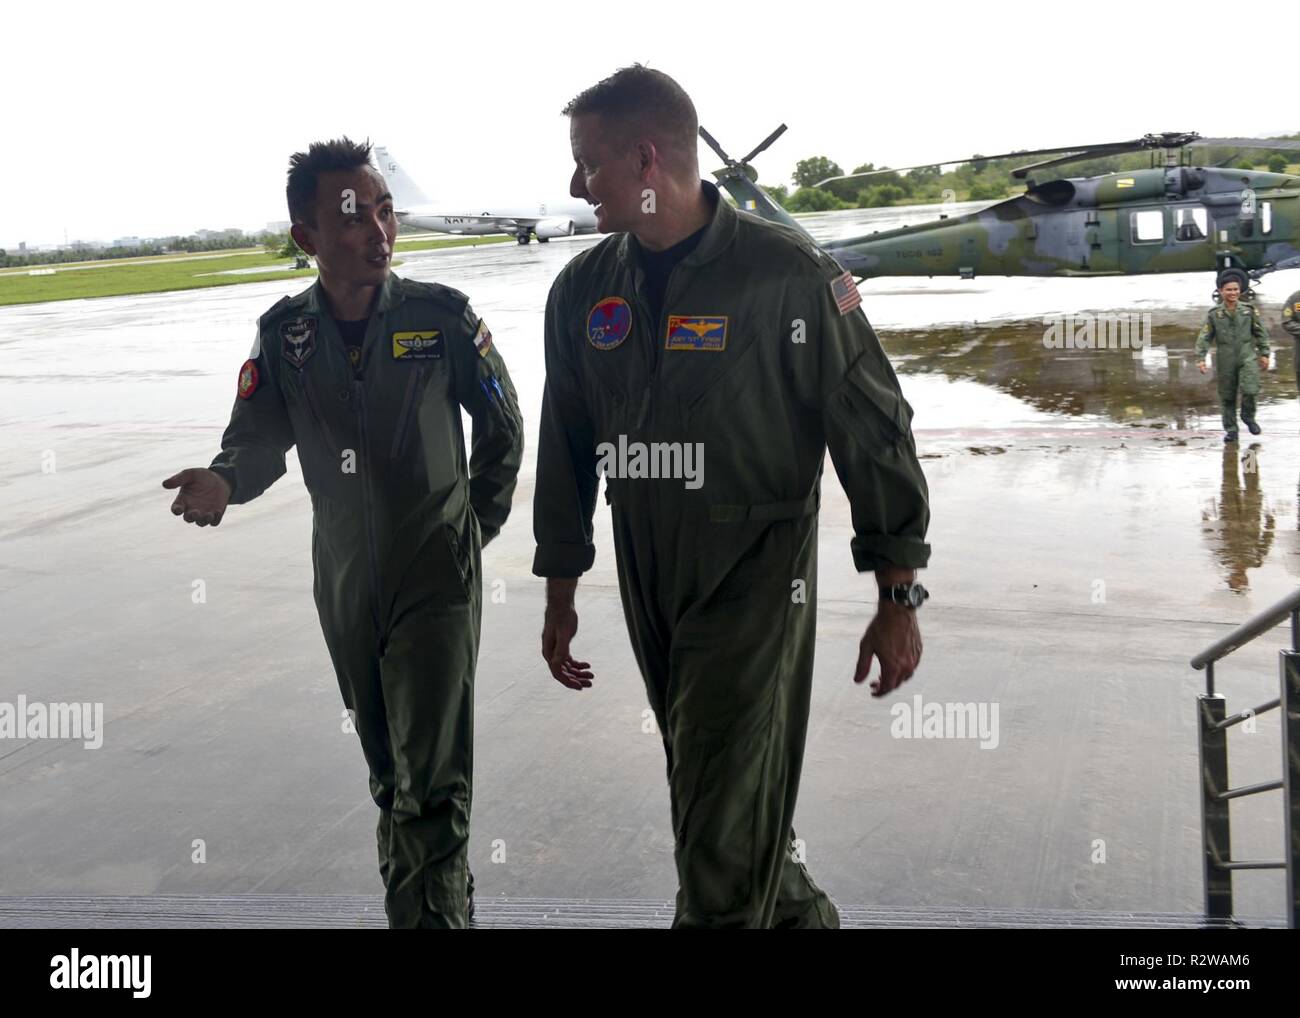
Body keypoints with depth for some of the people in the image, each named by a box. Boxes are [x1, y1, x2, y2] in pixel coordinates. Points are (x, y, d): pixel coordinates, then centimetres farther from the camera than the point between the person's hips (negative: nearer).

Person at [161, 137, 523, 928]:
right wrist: (223, 483, -27)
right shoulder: (283, 333, -3)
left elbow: (502, 425, 1)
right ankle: (445, 891, 37)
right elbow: (258, 434, -5)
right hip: (345, 577, 4)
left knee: (433, 778, -8)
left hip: (437, 574, -4)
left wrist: (481, 524, 6)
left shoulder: (442, 316, -11)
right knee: (389, 768, 18)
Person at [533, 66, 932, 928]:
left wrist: (900, 599, -7)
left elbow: (874, 432, -8)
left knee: (725, 832, -4)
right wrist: (560, 595, 15)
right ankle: (799, 910, 41)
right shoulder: (584, 290, 3)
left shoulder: (789, 275, -13)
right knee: (708, 794, 17)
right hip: (646, 580, 6)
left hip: (755, 578, -5)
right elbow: (566, 449, 12)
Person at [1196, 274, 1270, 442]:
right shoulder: (1214, 314, 0)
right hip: (1225, 361, 0)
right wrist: (1201, 358, -7)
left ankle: (1248, 416, 12)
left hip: (1247, 357, 0)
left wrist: (1264, 353, 8)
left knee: (1250, 390, -17)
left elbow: (1260, 333, 10)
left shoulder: (1249, 310, 3)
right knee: (1227, 397, 6)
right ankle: (1231, 429, 20)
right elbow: (1204, 337, 1)